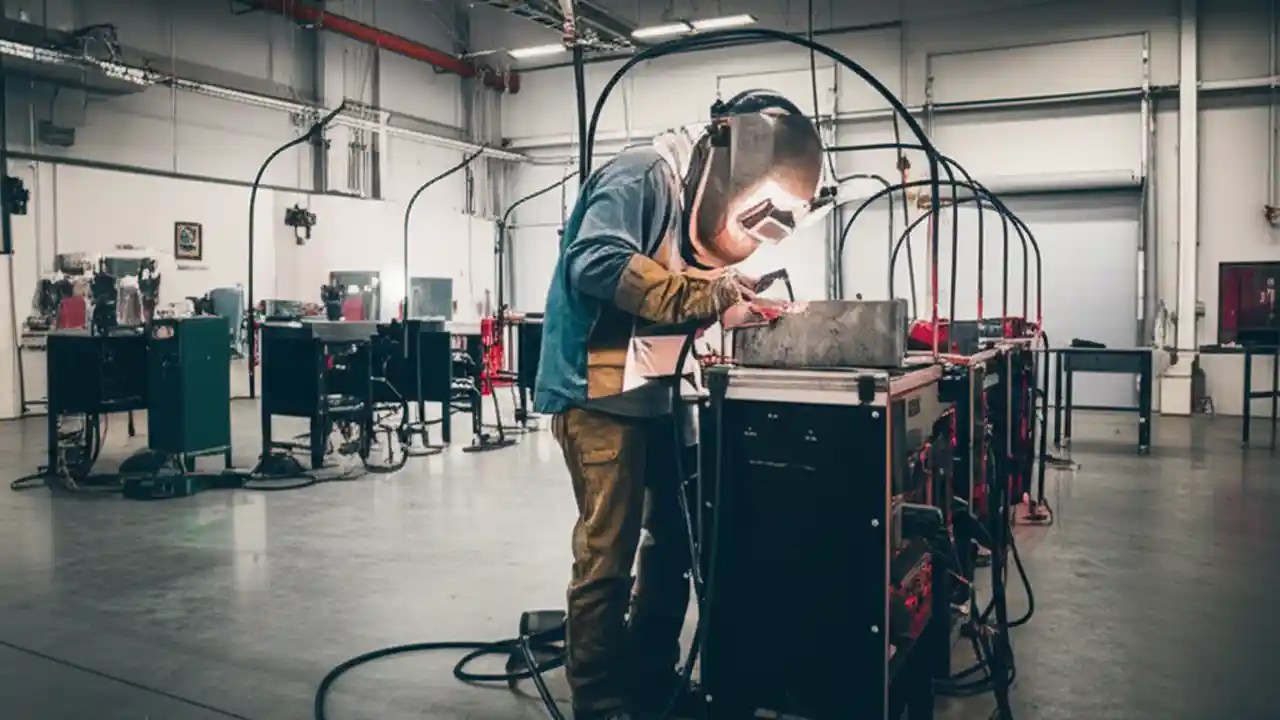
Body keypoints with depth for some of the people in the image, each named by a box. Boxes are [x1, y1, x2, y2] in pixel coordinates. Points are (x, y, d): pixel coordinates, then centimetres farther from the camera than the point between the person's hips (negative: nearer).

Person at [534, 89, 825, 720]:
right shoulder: (642, 175, -11)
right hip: (600, 393, -10)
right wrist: (704, 293, -22)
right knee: (607, 553, -5)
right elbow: (596, 264, -26)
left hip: (649, 396, 10)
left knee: (674, 537, 15)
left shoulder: (691, 198, 17)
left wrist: (726, 295, 1)